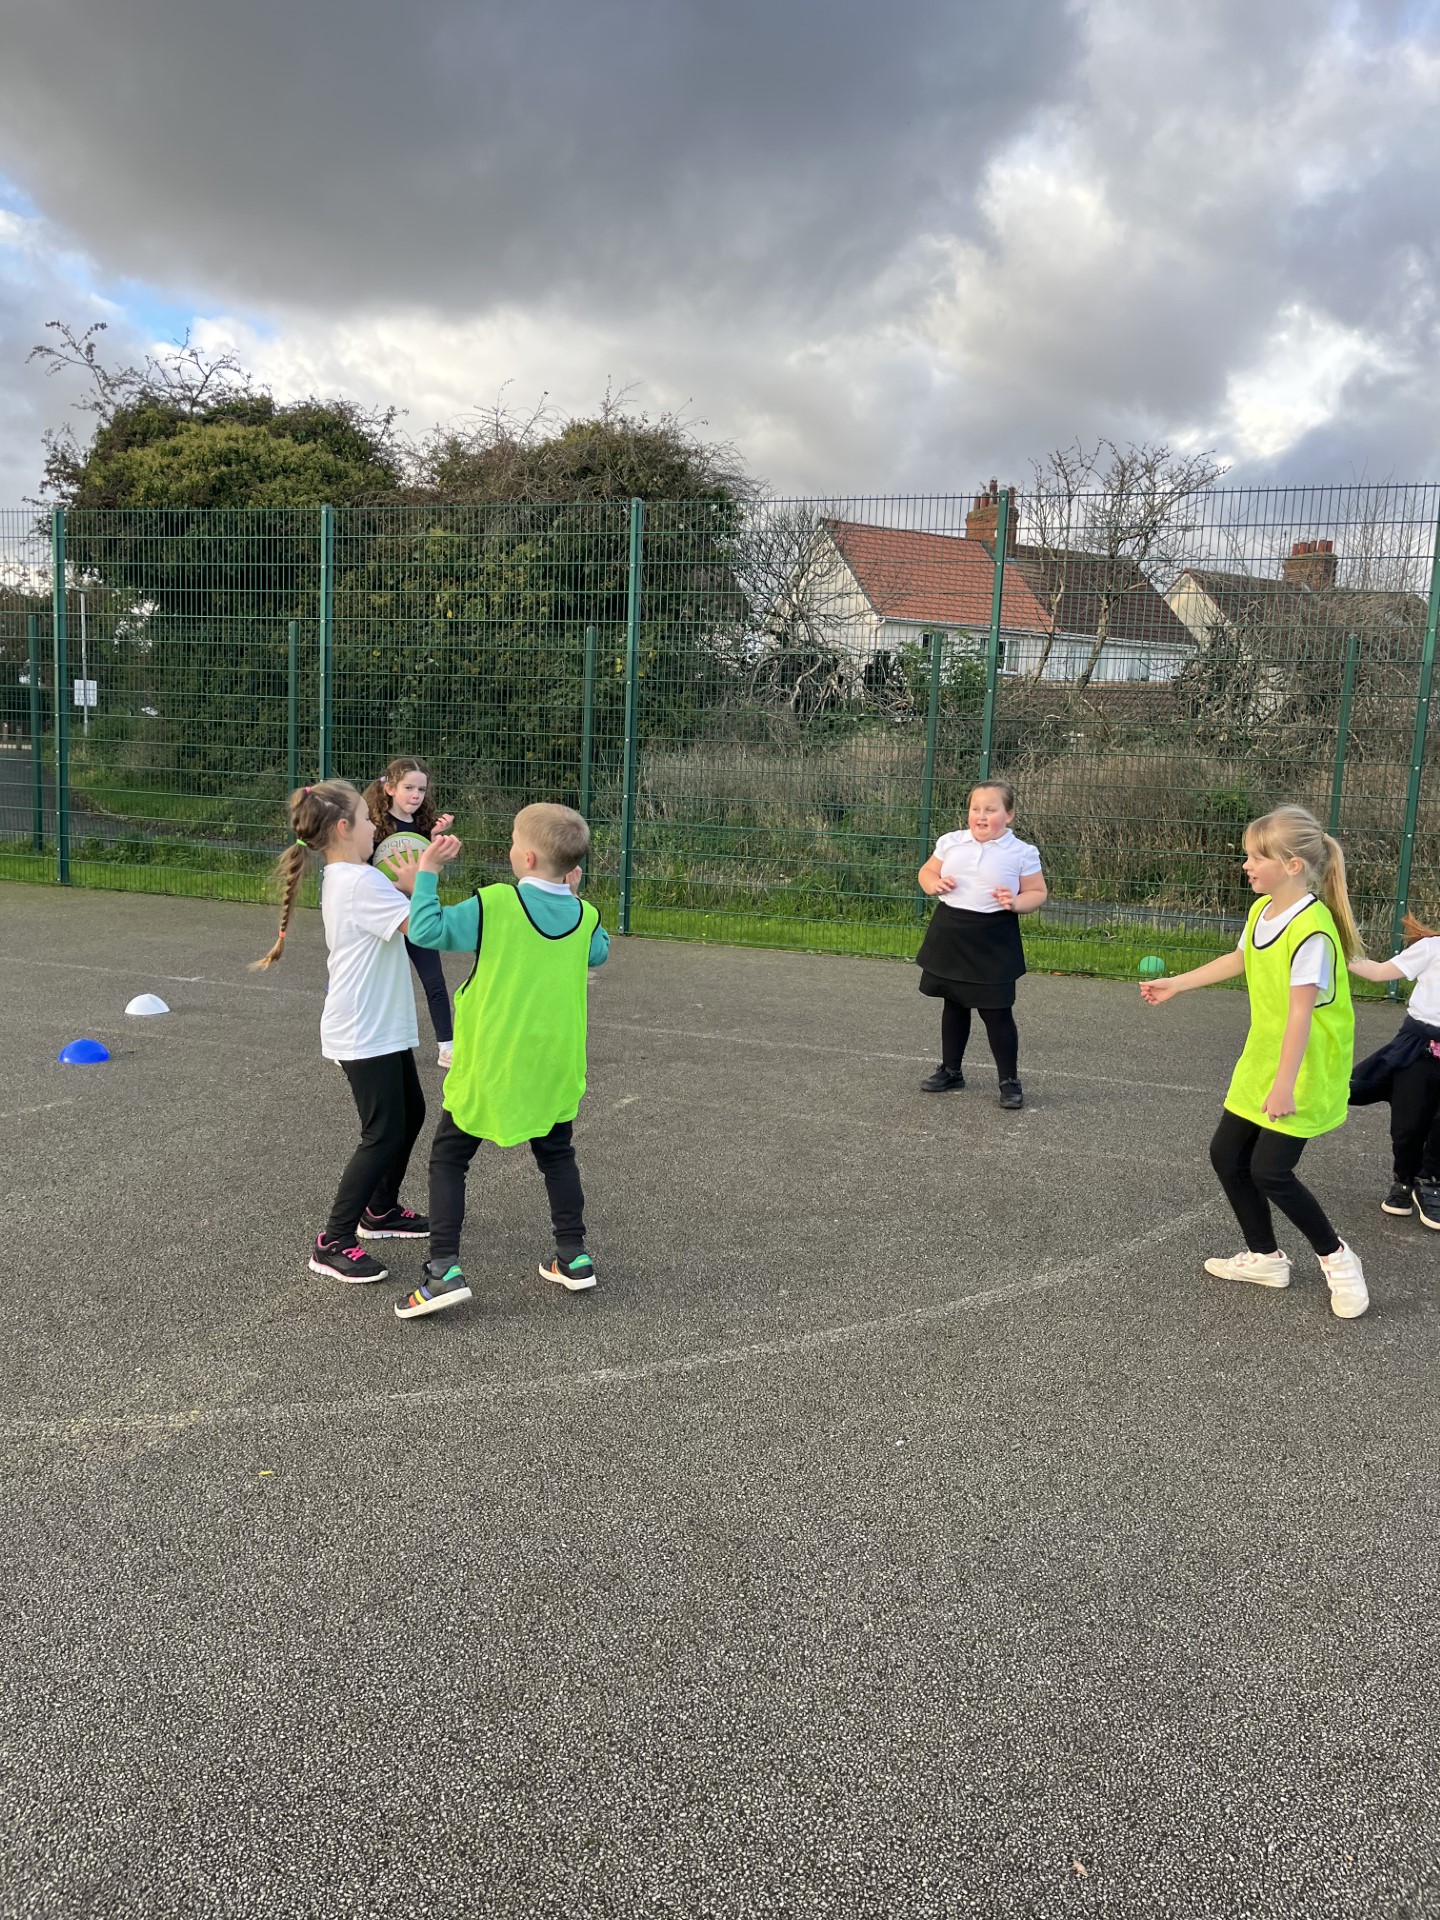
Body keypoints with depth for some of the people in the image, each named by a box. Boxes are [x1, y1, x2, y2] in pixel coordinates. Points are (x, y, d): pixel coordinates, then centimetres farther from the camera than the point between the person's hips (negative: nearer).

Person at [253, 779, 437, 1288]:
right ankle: (333, 1243, 0)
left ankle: (381, 1210, 37)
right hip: (365, 1034, -11)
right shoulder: (361, 881, -20)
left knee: (410, 1113, 22)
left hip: (381, 1029, 11)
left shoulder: (341, 878, 12)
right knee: (383, 1135, -7)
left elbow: (396, 916, 14)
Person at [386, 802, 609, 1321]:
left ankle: (444, 1269, -2)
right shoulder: (584, 916, -2)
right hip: (554, 1065, 4)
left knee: (448, 1157, 7)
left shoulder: (493, 905, -16)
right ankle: (573, 1256, 25)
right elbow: (599, 953, 19)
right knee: (556, 1155, 23)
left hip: (490, 1064, -4)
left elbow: (428, 930, -17)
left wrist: (425, 875, -6)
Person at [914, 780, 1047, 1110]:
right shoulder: (950, 842, 2)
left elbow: (1038, 893, 1)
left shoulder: (1022, 853, -6)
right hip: (950, 933, 4)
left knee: (996, 1011, -3)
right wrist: (934, 884, -8)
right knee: (954, 1005, 16)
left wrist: (1017, 903, -19)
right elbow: (926, 872, 14)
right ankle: (950, 1070, 31)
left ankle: (1009, 1081, 10)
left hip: (993, 940, -4)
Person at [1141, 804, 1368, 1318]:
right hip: (1260, 1062, 9)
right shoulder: (1261, 910, 2)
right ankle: (1264, 1257, 26)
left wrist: (1285, 1083, -26)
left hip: (1304, 1071, -9)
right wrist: (1175, 984, 28)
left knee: (1268, 1171, -9)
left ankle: (1336, 1258, 14)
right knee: (1226, 1154, 9)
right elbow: (1240, 959, 22)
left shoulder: (1311, 930, -25)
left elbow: (1300, 1011, -27)